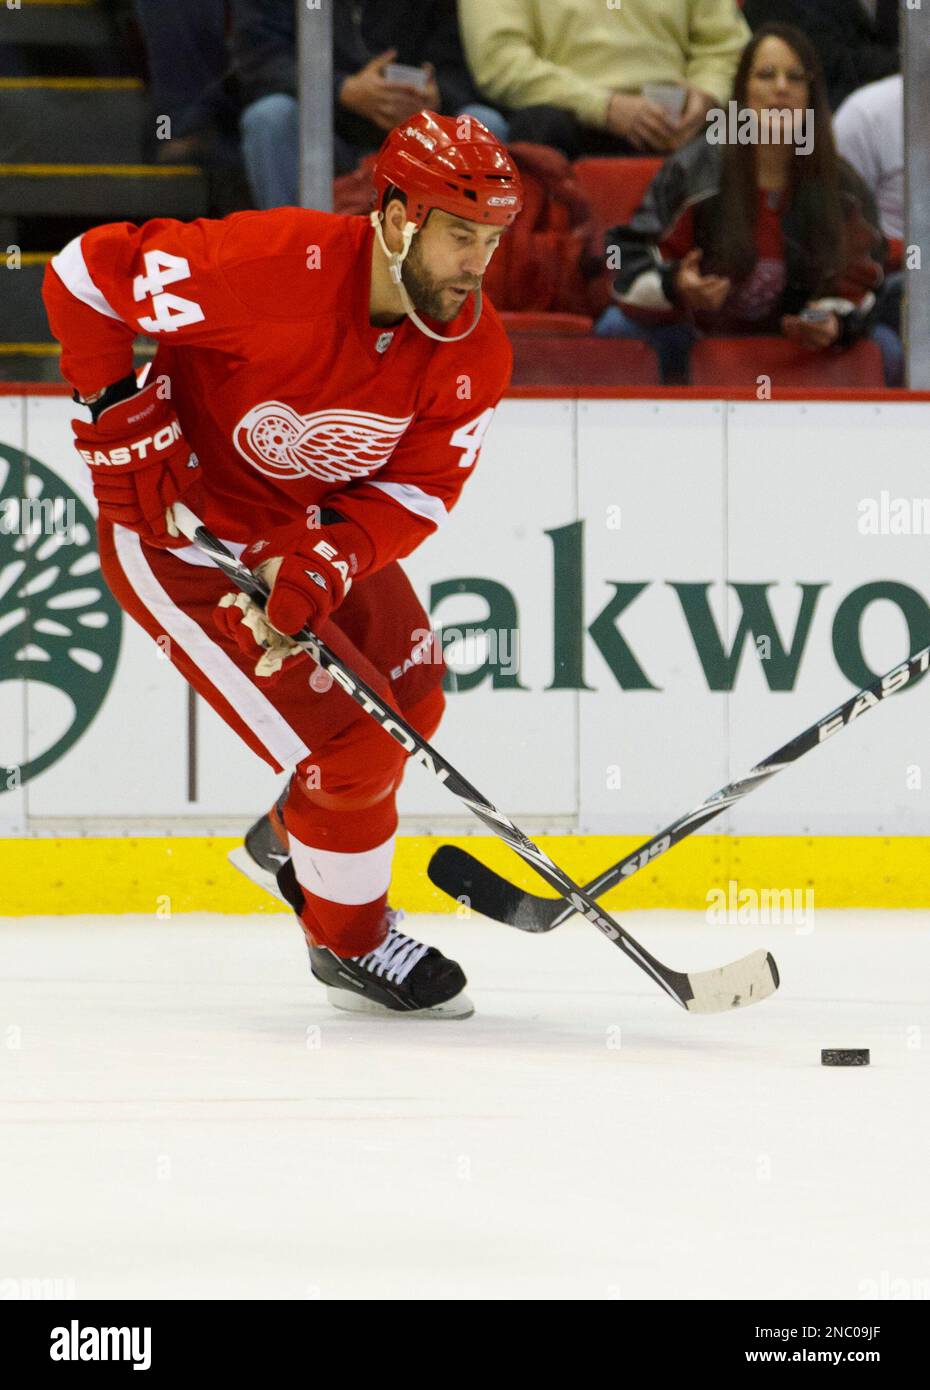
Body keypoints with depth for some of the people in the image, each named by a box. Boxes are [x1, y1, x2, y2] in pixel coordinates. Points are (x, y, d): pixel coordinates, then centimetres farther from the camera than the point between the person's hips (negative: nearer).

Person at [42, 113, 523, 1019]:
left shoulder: (473, 350, -15)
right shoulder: (272, 266, -33)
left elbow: (416, 491, -14)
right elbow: (86, 273, -24)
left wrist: (324, 565, -31)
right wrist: (120, 419, -22)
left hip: (314, 524, 8)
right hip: (178, 530, -8)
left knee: (408, 698, 19)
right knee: (348, 740, -11)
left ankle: (290, 840, 46)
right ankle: (349, 943, 12)